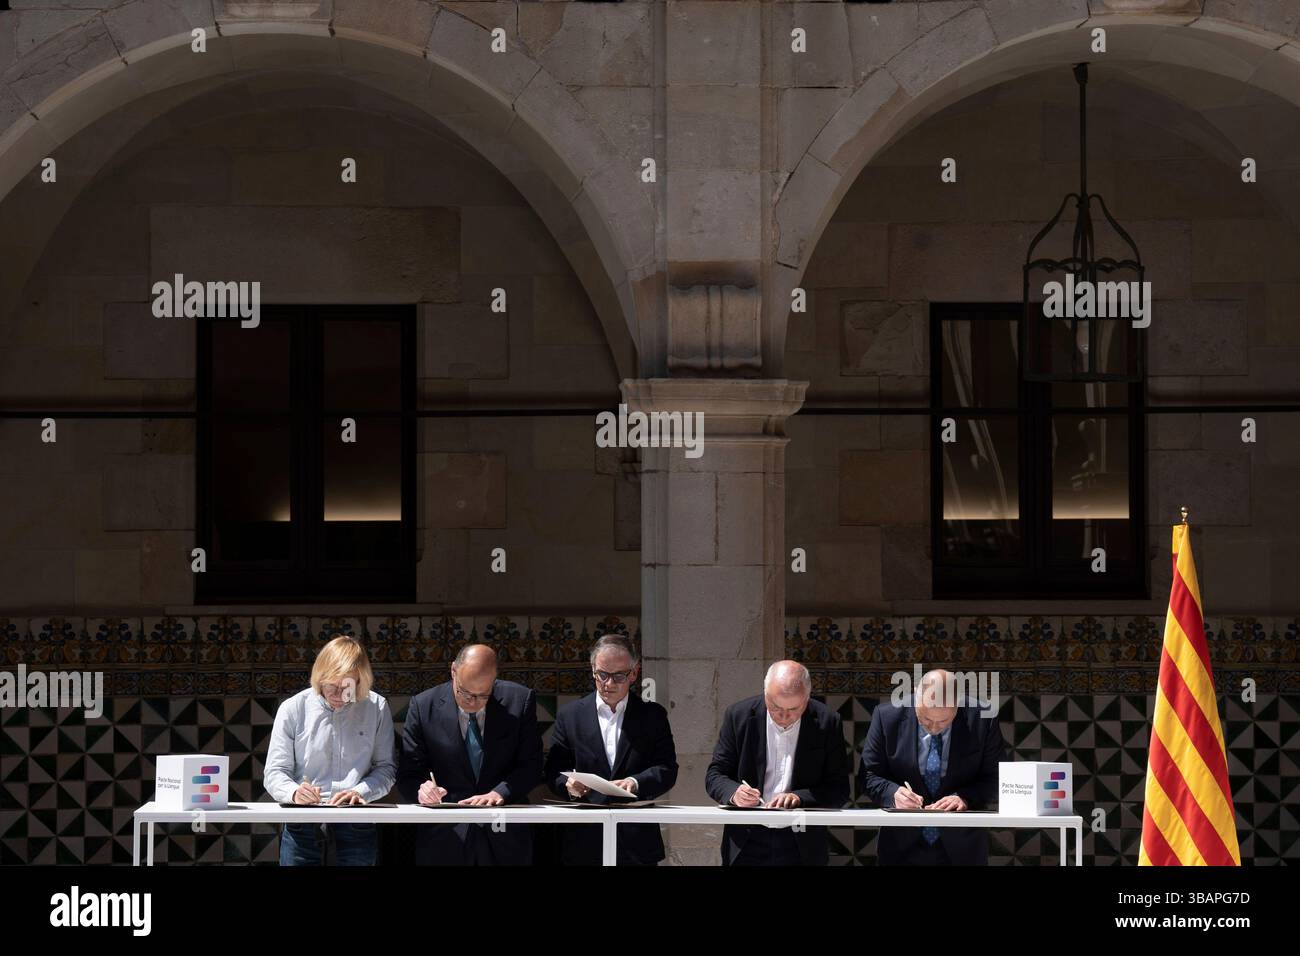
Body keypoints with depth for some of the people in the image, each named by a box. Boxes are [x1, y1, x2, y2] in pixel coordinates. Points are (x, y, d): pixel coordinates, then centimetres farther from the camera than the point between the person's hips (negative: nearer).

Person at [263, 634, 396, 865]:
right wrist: (294, 792, -21)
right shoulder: (293, 709, 1)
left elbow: (386, 767, 3)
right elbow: (274, 772, 1)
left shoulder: (376, 708, 3)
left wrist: (360, 792, -16)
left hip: (356, 822, 0)